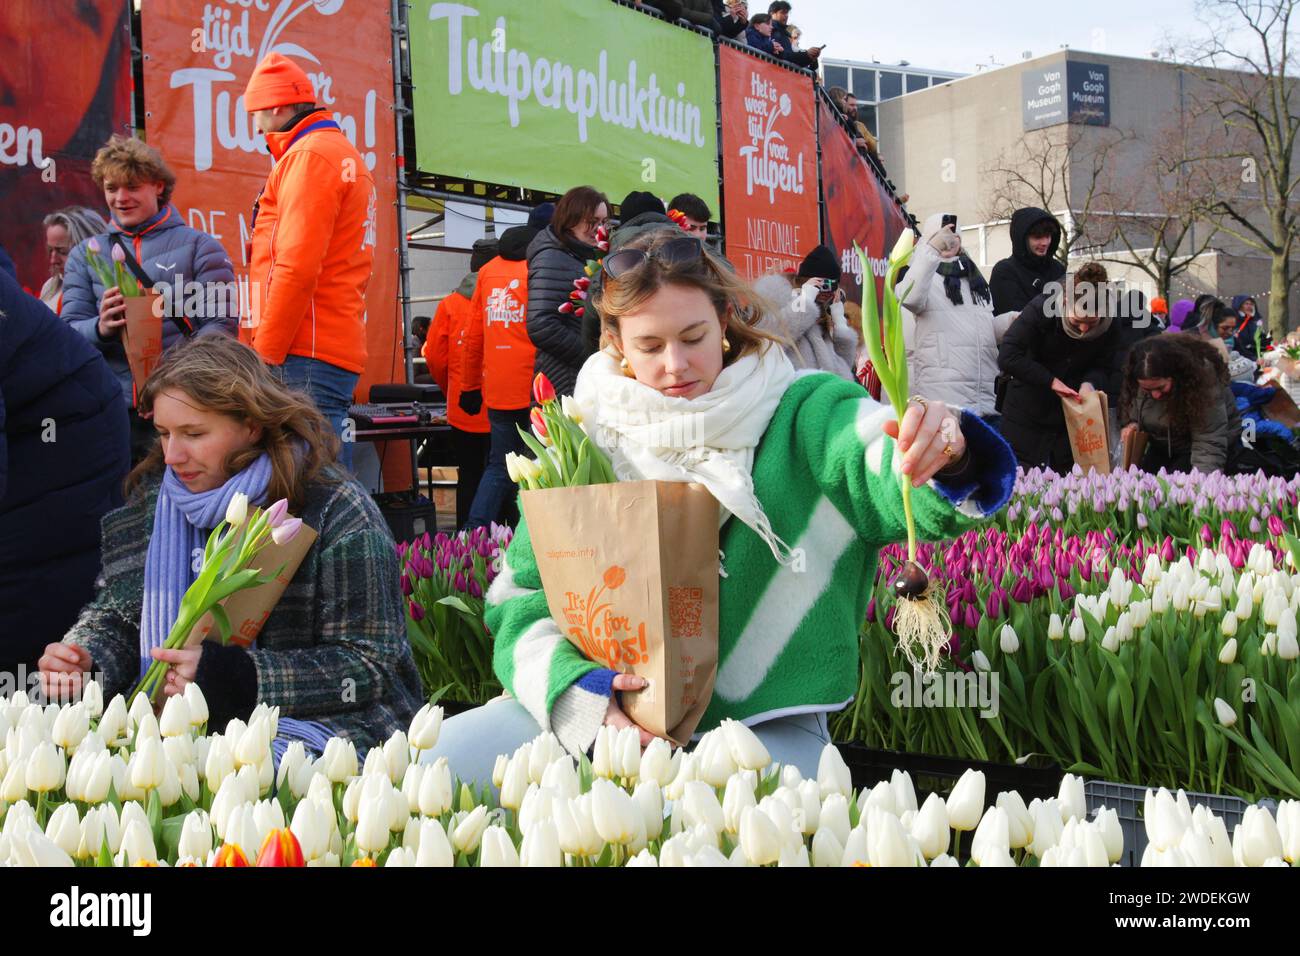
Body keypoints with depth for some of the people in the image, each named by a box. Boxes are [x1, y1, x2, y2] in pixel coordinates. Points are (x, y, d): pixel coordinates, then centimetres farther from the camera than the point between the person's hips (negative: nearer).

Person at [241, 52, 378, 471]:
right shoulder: (346, 154, 25)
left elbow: (296, 268, -16)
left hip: (306, 356, -10)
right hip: (342, 348, 10)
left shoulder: (310, 155, -6)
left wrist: (265, 353, -13)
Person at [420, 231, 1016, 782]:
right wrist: (577, 693, -16)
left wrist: (945, 457, -47)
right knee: (425, 767, -14)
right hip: (598, 704, 3)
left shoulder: (803, 416, -1)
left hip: (757, 721, -3)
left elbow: (887, 468, -21)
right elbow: (520, 597, 4)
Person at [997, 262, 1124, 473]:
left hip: (1073, 416, 3)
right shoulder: (1042, 308, -22)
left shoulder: (1109, 325, -12)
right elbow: (1007, 357, -27)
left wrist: (1089, 383, -25)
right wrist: (1051, 381, -28)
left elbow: (1104, 368, -3)